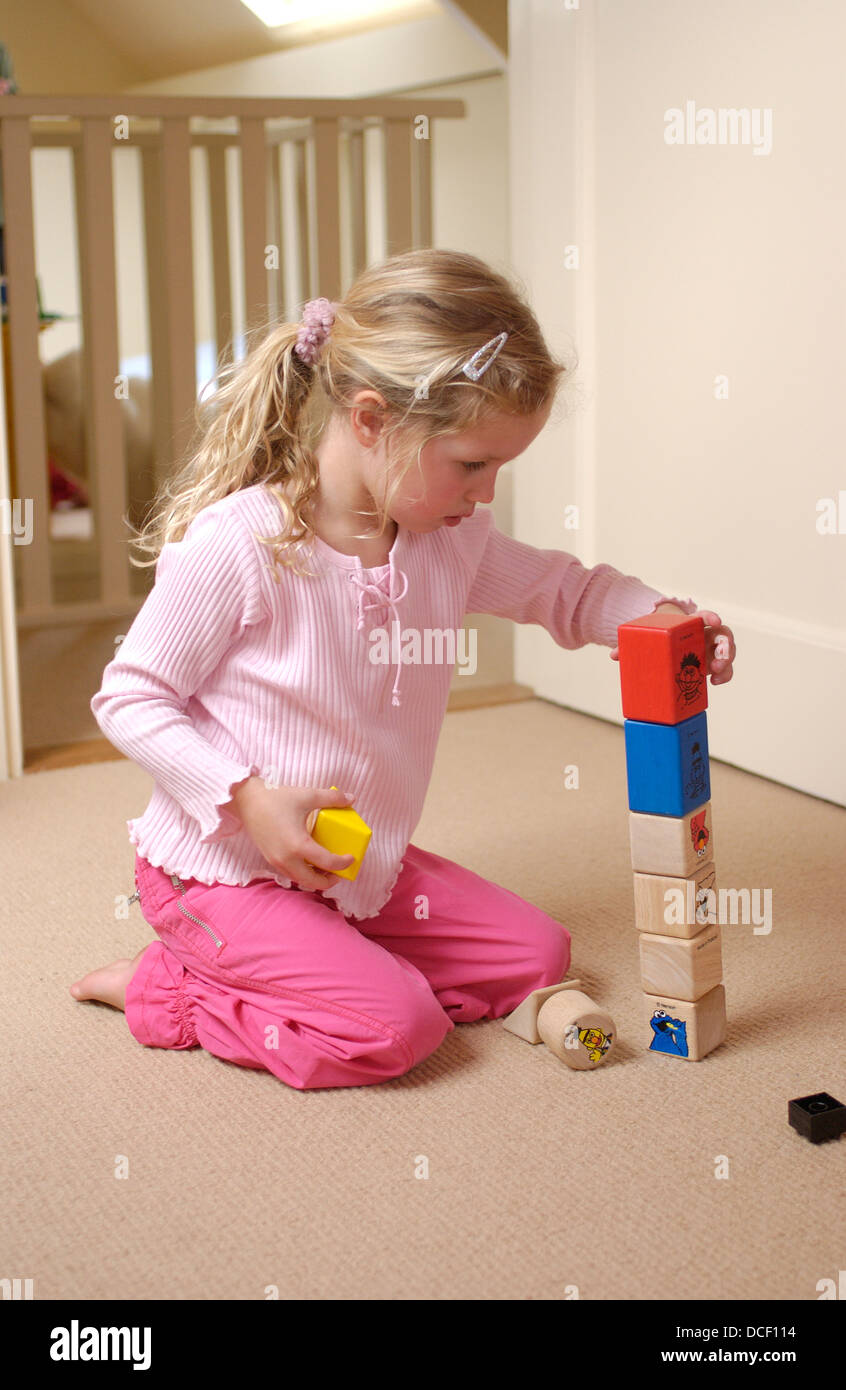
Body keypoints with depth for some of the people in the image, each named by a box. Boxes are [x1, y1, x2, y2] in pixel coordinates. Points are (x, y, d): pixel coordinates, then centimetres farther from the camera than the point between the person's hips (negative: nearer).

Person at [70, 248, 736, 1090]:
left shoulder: (453, 542, -3)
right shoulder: (235, 547, -24)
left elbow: (562, 591, 14)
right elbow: (128, 698, -16)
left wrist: (664, 617, -6)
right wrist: (249, 799, -26)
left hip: (362, 865, 8)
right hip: (224, 868, -8)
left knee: (536, 952, 7)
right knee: (396, 1028, -22)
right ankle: (172, 990, 0)